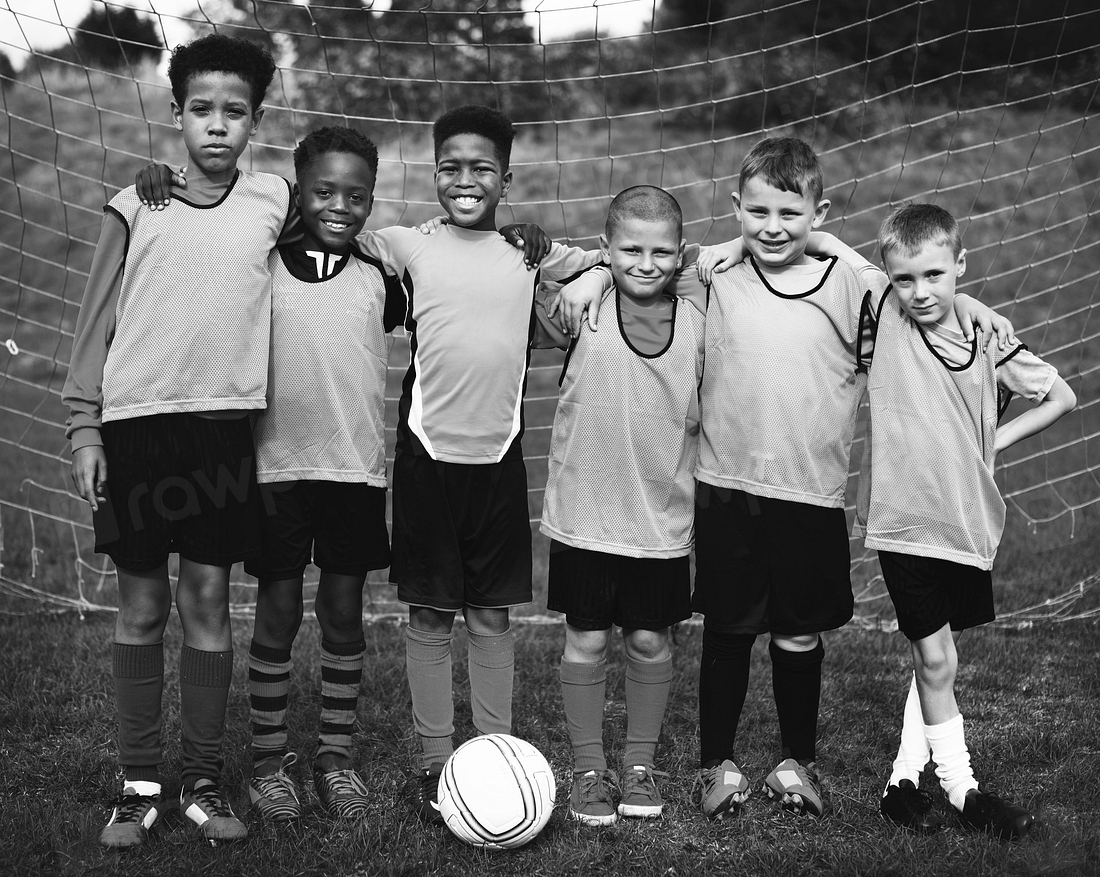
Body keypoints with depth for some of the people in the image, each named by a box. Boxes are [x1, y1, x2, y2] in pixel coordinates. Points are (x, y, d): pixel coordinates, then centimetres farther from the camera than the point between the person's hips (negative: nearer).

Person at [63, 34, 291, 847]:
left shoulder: (273, 201, 5)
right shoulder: (137, 206, 3)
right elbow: (97, 322, 5)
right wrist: (85, 427, 1)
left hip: (222, 426, 0)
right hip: (137, 423, 0)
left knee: (208, 600, 5)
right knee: (142, 605, 5)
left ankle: (204, 781, 14)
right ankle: (139, 784, 13)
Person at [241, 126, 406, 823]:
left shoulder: (380, 278, 4)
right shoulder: (262, 268, 1)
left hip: (356, 470, 1)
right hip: (277, 468, -1)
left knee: (344, 613, 8)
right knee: (278, 613, 4)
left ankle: (337, 754, 19)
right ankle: (270, 757, 15)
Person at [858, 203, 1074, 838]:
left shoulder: (988, 341, -3)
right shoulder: (885, 317, -6)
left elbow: (1062, 397, 7)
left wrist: (995, 440, -1)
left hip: (970, 521, 3)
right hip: (905, 520, -3)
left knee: (938, 657, 12)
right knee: (936, 660, 0)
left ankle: (905, 778, 25)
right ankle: (963, 789, 12)